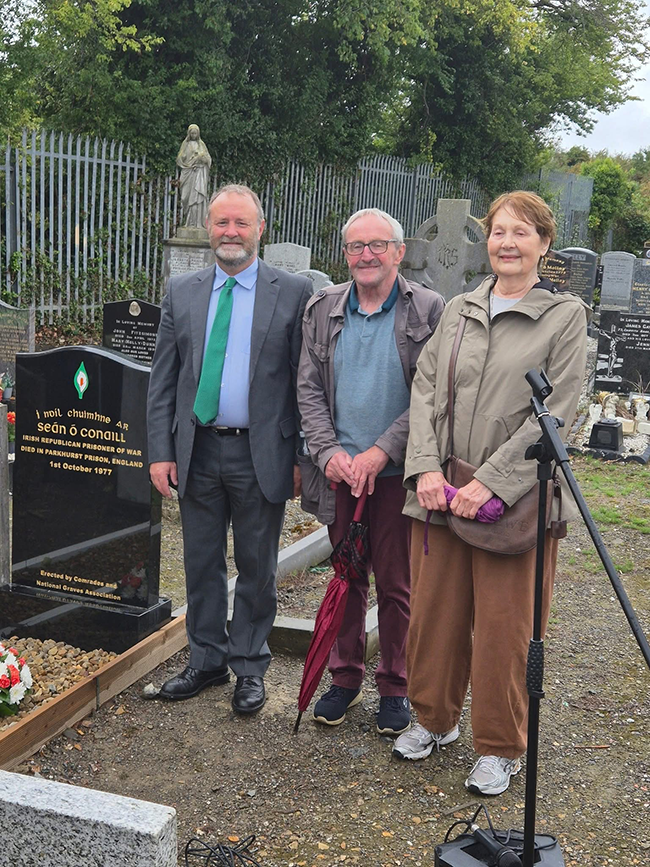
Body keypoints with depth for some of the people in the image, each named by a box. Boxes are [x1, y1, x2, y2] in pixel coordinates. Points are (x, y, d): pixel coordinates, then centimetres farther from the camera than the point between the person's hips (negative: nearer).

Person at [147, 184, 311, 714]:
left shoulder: (294, 293, -2)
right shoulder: (182, 293, 7)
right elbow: (163, 381, 7)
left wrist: (303, 458, -6)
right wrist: (161, 451, 0)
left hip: (261, 454, -3)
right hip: (197, 451, 3)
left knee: (257, 567, 9)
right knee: (202, 564, 13)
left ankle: (250, 668, 25)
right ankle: (207, 660, 30)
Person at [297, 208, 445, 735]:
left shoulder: (429, 310, -5)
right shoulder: (322, 309, 7)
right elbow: (309, 389, 5)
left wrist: (379, 453, -16)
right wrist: (329, 452, -9)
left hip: (398, 474, -3)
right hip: (339, 472, 3)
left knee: (397, 586, 7)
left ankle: (395, 687, 24)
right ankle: (345, 678, 29)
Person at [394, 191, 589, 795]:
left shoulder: (566, 315, -2)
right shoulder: (458, 310, 11)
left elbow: (554, 413, -9)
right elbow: (424, 390, 8)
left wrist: (491, 482, -15)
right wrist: (426, 467, -7)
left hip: (515, 496, -4)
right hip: (440, 491, 4)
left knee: (504, 626, 4)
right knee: (434, 611, 12)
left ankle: (499, 749, 23)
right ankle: (434, 719, 34)